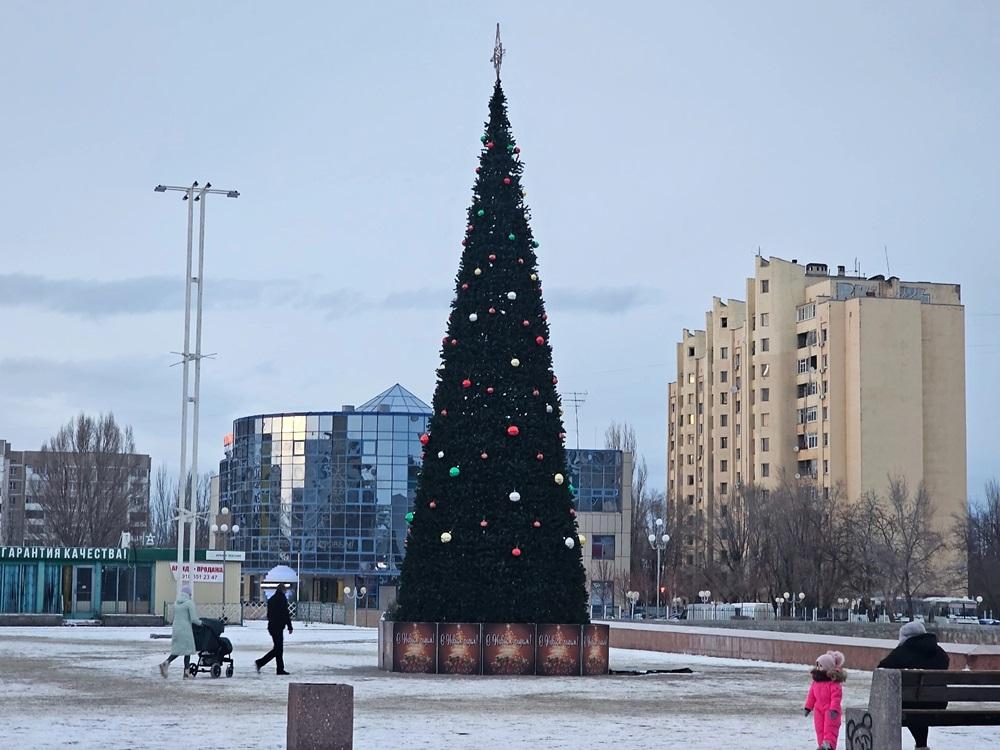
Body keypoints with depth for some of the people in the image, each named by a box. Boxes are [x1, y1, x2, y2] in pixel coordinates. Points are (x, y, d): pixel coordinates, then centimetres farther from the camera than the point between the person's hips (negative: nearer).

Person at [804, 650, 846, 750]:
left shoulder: (834, 682, -14)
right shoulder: (816, 681, 7)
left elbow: (836, 696, -19)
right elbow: (811, 695, 15)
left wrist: (834, 709, -26)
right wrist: (808, 707, 17)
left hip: (830, 710, -7)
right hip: (819, 710, 7)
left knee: (830, 727, -12)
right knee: (820, 728, 9)